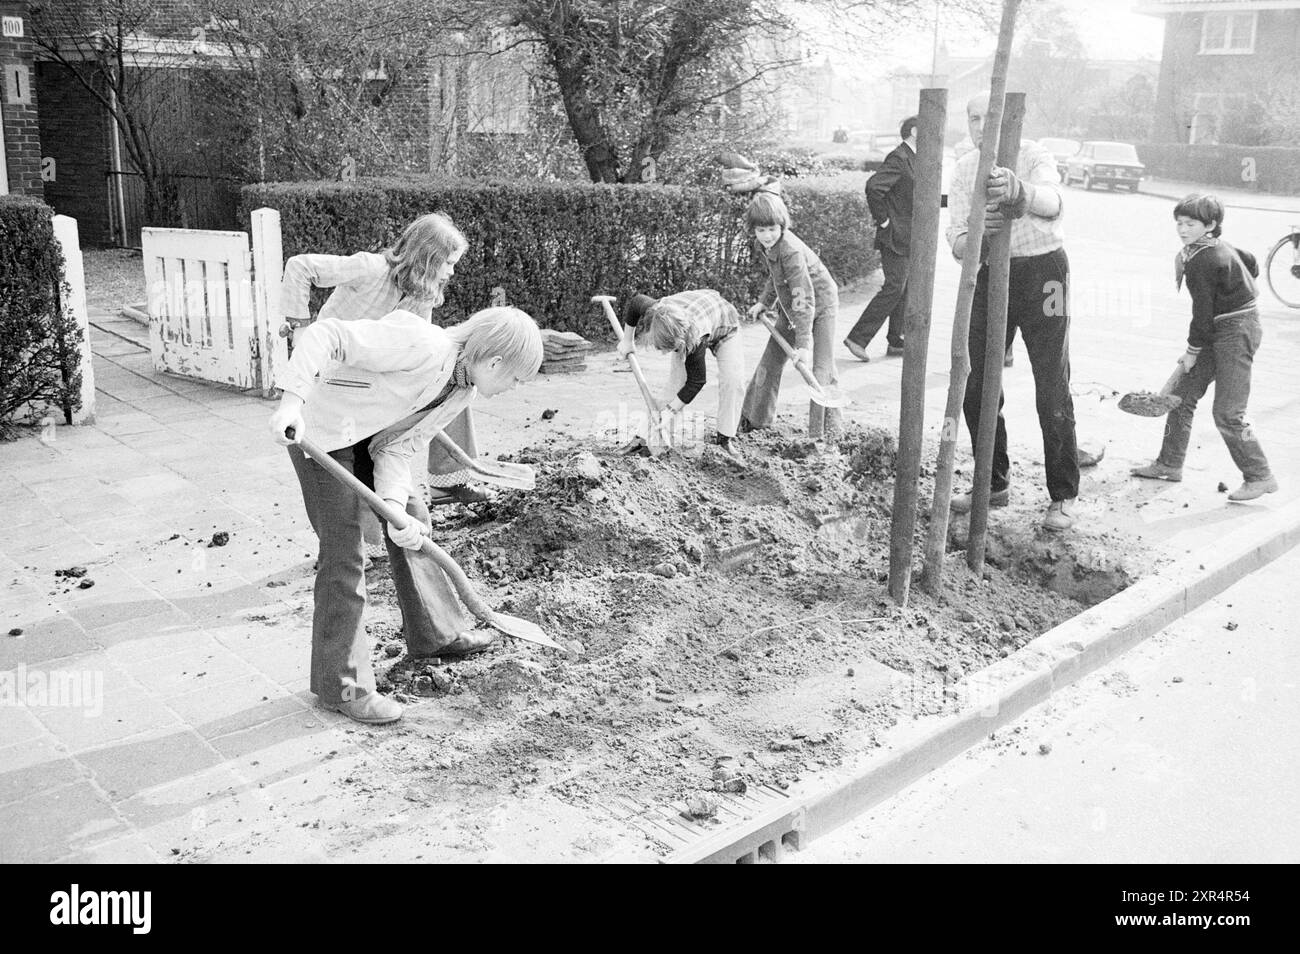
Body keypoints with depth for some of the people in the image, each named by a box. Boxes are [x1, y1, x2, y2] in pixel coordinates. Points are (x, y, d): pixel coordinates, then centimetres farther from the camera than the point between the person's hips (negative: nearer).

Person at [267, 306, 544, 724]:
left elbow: (399, 447, -7)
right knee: (344, 552, -8)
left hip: (369, 431, 9)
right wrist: (292, 400, -47)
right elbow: (325, 334, -35)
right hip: (317, 424, -9)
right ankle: (340, 684, 5)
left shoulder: (465, 389, -3)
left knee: (413, 520, 16)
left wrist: (395, 506, -24)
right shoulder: (422, 345, -31)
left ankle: (434, 632, 36)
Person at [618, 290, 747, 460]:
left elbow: (696, 381, -36)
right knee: (678, 374, -12)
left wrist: (670, 411, -32)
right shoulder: (656, 310, -38)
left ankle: (725, 438, -8)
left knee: (733, 379, -20)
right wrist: (627, 341, -4)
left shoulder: (695, 339, -49)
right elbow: (634, 301, -13)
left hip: (724, 325, -4)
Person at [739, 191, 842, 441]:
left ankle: (828, 432, -3)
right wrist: (764, 302, 8)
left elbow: (804, 299, -36)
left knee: (822, 369, -11)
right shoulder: (764, 246, -6)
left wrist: (803, 344, -40)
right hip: (790, 308, 8)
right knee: (770, 361, 10)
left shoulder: (791, 250, -32)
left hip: (820, 306, -8)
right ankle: (754, 419, 25)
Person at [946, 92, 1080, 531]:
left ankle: (1063, 496, 4)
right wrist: (971, 237, -30)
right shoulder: (964, 169, 4)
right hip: (989, 276, 5)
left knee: (1052, 389, -5)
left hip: (1041, 270, -5)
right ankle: (994, 484, 21)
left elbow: (1052, 203, -33)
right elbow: (956, 236, -6)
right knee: (977, 388, 5)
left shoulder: (1034, 156, -10)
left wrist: (1018, 190, -55)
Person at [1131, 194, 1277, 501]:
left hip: (1236, 332, -11)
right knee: (1182, 393, 12)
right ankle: (1169, 464, 20)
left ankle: (1260, 477, 1)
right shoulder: (1217, 246, 7)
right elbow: (1252, 265, 22)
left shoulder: (1202, 261, -21)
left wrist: (1193, 351, -8)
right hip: (1219, 332, 11)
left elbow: (1203, 312, -17)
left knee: (1227, 413, -10)